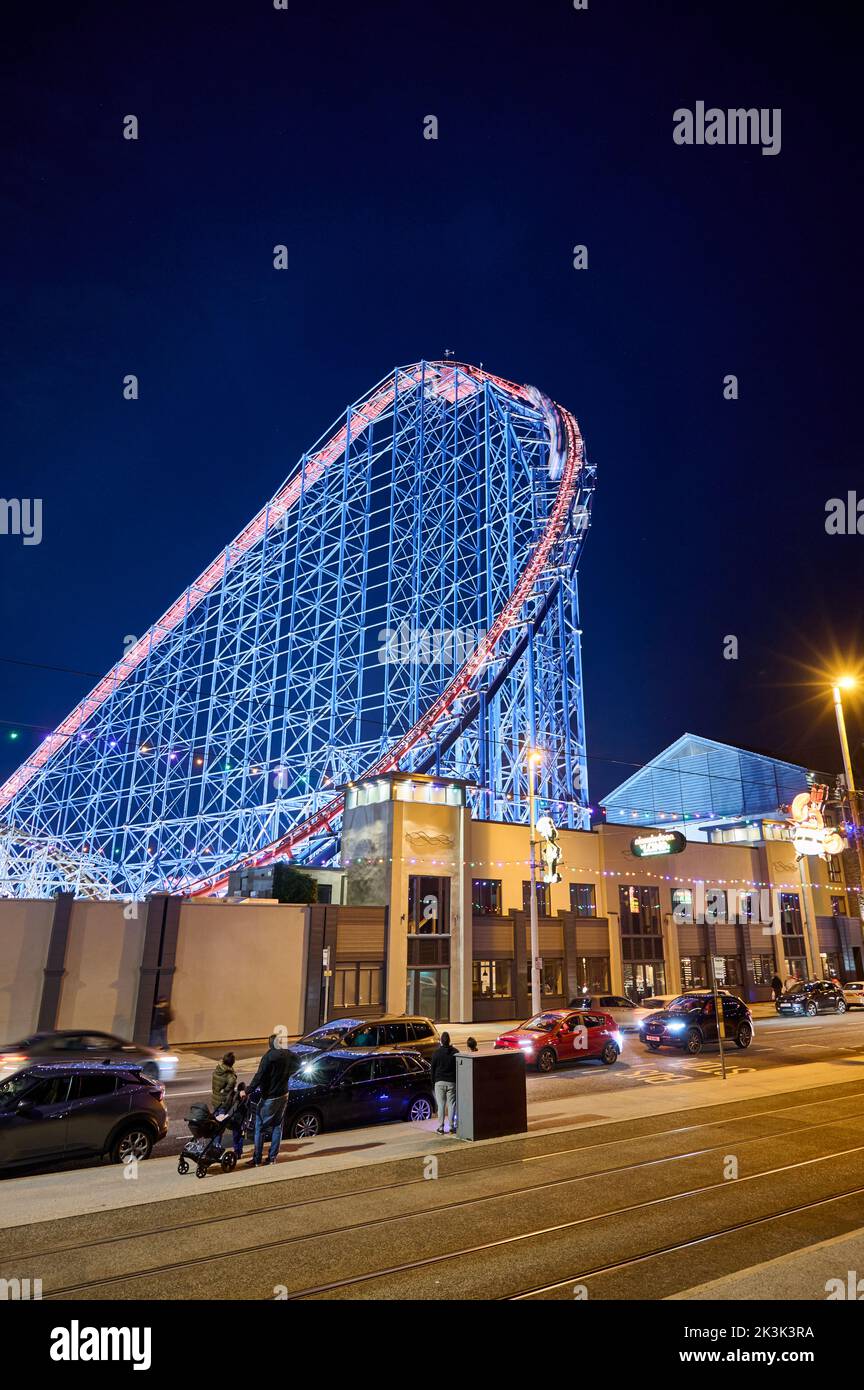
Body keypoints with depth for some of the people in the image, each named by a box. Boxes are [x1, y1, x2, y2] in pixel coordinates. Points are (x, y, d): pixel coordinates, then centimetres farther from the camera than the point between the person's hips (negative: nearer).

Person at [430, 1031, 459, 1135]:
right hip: (452, 1082, 1)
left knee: (441, 1105, 5)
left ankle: (441, 1127, 6)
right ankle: (452, 1127, 8)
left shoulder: (436, 1053, -4)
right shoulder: (455, 1052, -2)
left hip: (439, 1082, -1)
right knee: (452, 1104, 7)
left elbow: (432, 1069, 1)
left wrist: (433, 1082, 10)